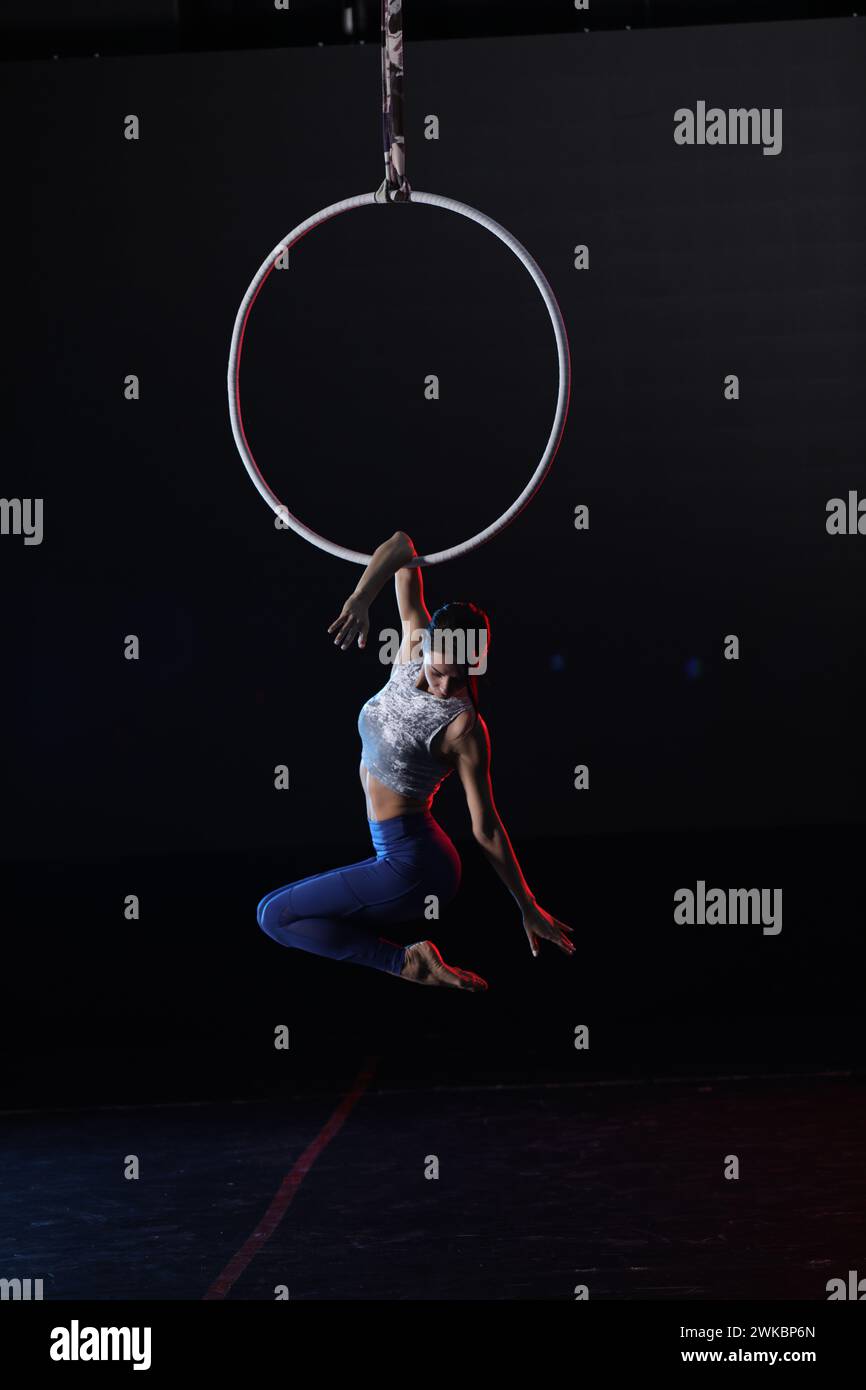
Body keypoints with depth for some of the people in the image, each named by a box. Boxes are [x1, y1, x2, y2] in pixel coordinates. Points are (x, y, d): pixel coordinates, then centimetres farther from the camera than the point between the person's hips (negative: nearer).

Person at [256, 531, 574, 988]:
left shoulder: (463, 727, -24)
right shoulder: (412, 650, -6)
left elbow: (486, 828, -17)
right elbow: (402, 548, -9)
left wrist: (528, 909, -13)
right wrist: (360, 600, -25)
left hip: (410, 869, -9)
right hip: (399, 854, 9)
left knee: (273, 916, -8)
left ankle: (406, 962, -15)